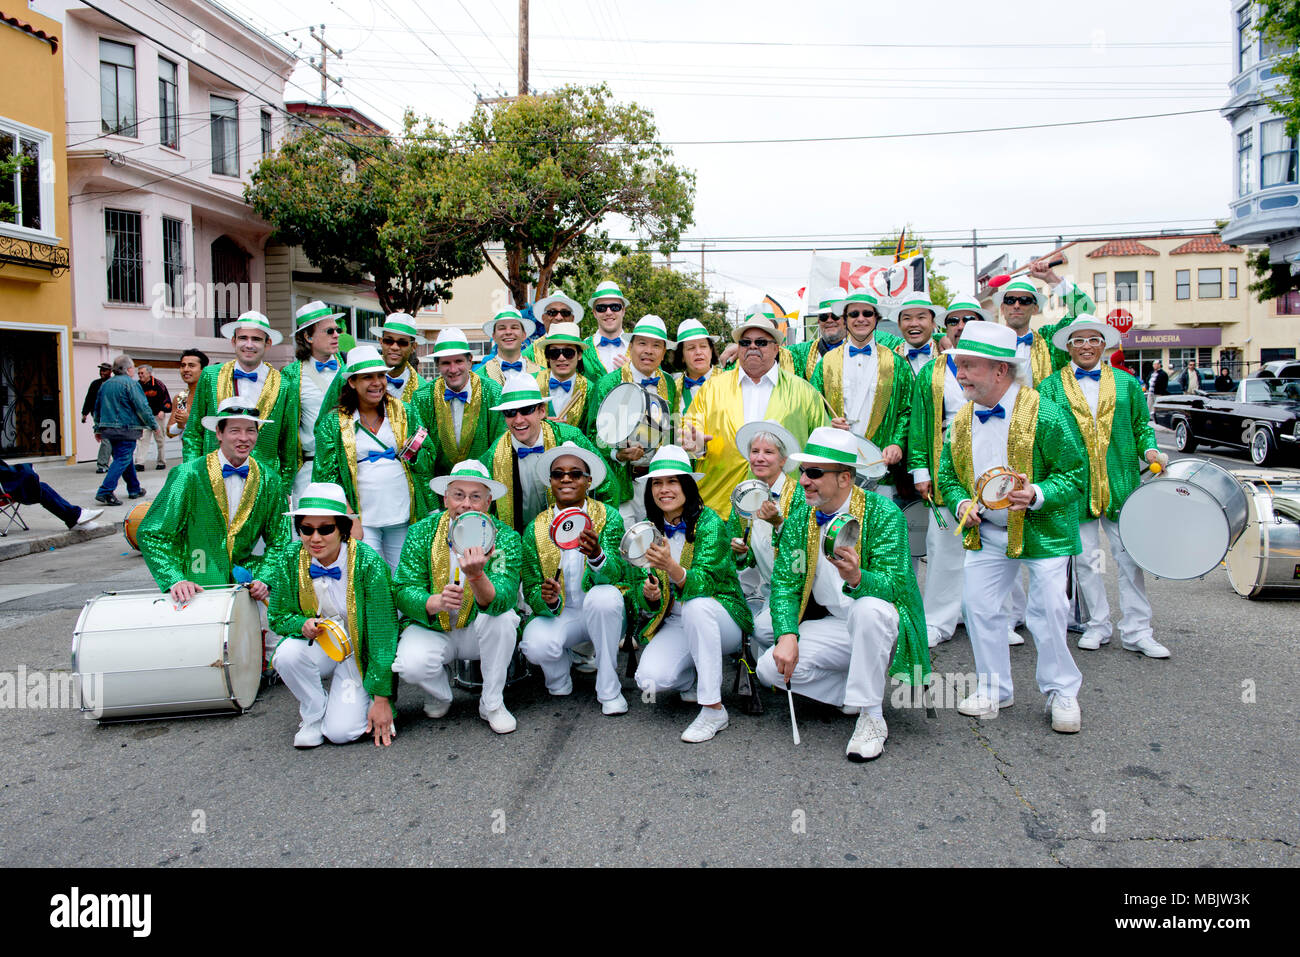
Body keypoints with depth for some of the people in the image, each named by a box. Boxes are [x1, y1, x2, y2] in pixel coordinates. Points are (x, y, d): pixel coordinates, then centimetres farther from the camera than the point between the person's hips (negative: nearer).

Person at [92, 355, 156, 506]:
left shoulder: (105, 384, 14)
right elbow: (142, 407, -13)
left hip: (109, 429, 8)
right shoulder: (130, 383, -10)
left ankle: (134, 489, 27)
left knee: (126, 458, 18)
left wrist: (98, 429, 25)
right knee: (123, 459, -8)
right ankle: (105, 492, -18)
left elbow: (97, 408, 19)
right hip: (126, 428, -8)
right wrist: (154, 424, -3)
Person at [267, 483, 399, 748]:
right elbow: (278, 616, 2)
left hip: (360, 653, -4)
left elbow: (382, 633, -19)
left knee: (341, 732, -20)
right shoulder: (290, 560, -10)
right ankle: (313, 715, -1)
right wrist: (303, 625, -24)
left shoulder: (367, 562, -21)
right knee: (287, 654, -30)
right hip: (318, 646, 4)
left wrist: (382, 700, -19)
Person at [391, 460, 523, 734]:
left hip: (478, 631, 0)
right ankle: (439, 695, 8)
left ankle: (492, 703, -10)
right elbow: (403, 591, -15)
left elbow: (502, 600, -28)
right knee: (411, 665, -30)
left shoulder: (505, 538, -13)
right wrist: (436, 602, -38)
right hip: (431, 628, 0)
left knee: (502, 616, -31)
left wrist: (476, 576, -51)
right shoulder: (422, 532, -8)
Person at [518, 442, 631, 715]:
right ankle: (559, 683, 9)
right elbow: (531, 590, -1)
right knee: (537, 646, -31)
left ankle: (609, 689, -15)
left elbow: (617, 575, -18)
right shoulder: (535, 530, -1)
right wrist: (548, 600, -26)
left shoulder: (608, 517, -5)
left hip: (602, 612, -1)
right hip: (560, 614, 1)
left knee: (603, 597, -35)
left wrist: (596, 555, -41)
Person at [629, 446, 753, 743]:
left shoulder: (709, 523, -12)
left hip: (720, 620, -3)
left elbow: (705, 582, -25)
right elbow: (638, 588, 3)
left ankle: (713, 708, -26)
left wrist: (672, 568, -45)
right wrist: (648, 594, -21)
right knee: (650, 681, -24)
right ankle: (693, 679, 13)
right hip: (672, 625, 4)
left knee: (696, 606, -37)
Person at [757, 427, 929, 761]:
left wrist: (857, 578, -46)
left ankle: (871, 716, -21)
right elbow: (785, 582, -2)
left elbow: (893, 584, -24)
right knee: (770, 668, -17)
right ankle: (854, 694, 3)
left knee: (868, 608, -39)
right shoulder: (799, 518, 1)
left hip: (879, 624, -4)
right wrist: (787, 636, -18)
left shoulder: (883, 514, -14)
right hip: (830, 627, 5)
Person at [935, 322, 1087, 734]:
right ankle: (994, 688, 21)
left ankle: (1062, 692, 18)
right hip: (986, 532, 5)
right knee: (978, 604, 4)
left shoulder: (1043, 414, -15)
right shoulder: (962, 421, 2)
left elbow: (1074, 474, -12)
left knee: (1048, 611, -4)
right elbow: (948, 474, 11)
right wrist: (961, 503, -9)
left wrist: (1036, 495, -29)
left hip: (1041, 530, -5)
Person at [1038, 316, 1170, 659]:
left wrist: (1150, 450, -5)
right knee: (1085, 559, 5)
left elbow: (1141, 425, 15)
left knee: (1130, 558, 1)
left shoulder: (1126, 384, 12)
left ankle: (1136, 632, 11)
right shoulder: (1051, 386, 7)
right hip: (1076, 486, -1)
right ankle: (1097, 626, 19)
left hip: (1120, 484, 1)